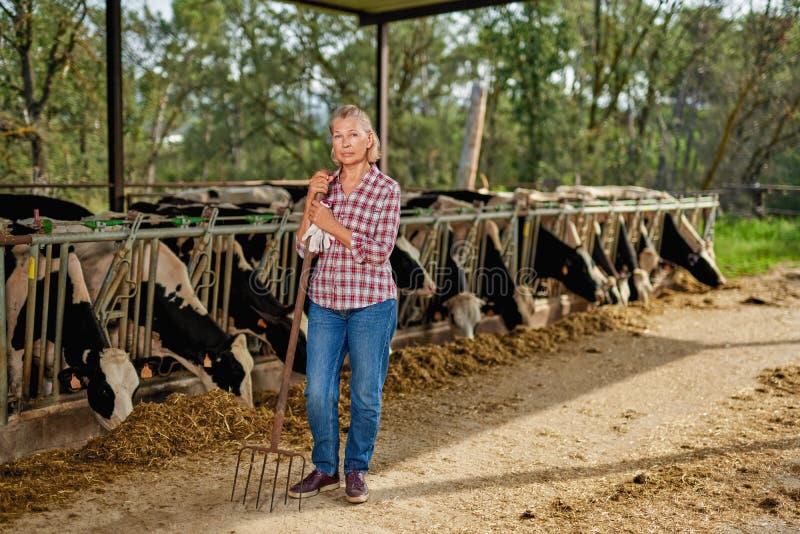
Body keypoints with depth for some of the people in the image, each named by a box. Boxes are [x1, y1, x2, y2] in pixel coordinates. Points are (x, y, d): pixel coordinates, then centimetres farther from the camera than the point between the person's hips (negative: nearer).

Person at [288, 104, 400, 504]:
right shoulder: (325, 186, 8)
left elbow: (379, 252, -13)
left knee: (365, 394, 6)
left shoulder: (386, 190, -5)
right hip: (325, 301, 4)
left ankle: (356, 470, 25)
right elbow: (304, 247, 3)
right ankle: (325, 469, 23)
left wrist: (331, 224, -14)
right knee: (317, 392, 4)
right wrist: (310, 201, -8)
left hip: (371, 304, -3)